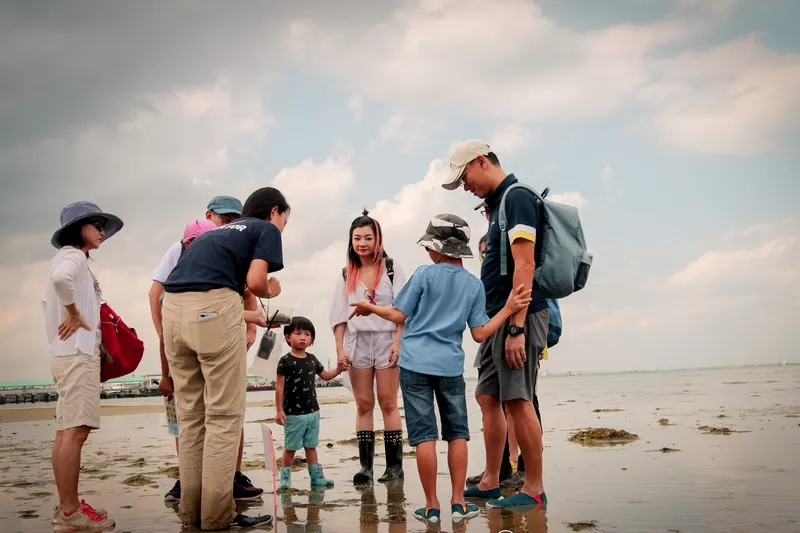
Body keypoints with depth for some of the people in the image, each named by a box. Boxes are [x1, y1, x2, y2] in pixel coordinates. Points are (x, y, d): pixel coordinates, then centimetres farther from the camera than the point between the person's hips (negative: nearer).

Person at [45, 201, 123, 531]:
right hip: (78, 353, -10)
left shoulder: (69, 259, 22)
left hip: (68, 354, 10)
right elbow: (60, 279, -30)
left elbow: (49, 302, 26)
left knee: (67, 432, 9)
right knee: (75, 431, -12)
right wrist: (75, 314, -18)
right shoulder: (74, 256, -7)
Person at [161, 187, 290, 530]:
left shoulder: (219, 231, 31)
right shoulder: (267, 230, 12)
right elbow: (255, 281, -5)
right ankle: (217, 513, 4)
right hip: (213, 308, -7)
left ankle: (191, 508, 19)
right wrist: (271, 293, 17)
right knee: (224, 415, 1)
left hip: (174, 308, 7)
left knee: (191, 415, 13)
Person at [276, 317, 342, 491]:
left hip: (313, 411, 5)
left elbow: (326, 376, 21)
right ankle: (285, 479, 14)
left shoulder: (312, 359, 8)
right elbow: (279, 387, -10)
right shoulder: (285, 361, -10)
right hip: (293, 414, -5)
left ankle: (317, 477, 19)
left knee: (311, 446, 13)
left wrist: (339, 369, 3)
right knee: (290, 447, 3)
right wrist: (279, 410, -12)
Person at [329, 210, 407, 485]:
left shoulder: (391, 269, 3)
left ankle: (394, 464, 1)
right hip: (357, 341, 3)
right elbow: (339, 315, 9)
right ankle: (365, 465, 1)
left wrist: (398, 343, -12)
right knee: (363, 404, 1)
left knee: (388, 403, -3)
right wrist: (340, 349, -1)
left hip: (386, 339, -3)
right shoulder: (346, 275, 12)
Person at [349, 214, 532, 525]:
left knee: (425, 436, 0)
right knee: (457, 434, 12)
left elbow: (399, 316, 0)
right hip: (451, 366, 2)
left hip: (416, 364, -2)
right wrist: (508, 310, 9)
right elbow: (480, 334, 1)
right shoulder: (475, 285, 5)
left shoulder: (425, 274, -3)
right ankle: (458, 503, 11)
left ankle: (432, 507, 5)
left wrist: (370, 308, 17)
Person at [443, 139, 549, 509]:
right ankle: (490, 483, 20)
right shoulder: (497, 203, 18)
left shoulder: (516, 197, -11)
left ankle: (534, 488, 4)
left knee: (517, 400, -7)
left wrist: (516, 327, -24)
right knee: (488, 397, 12)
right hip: (497, 317, 10)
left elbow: (525, 264, -20)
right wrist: (494, 324, 17)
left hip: (519, 314, -10)